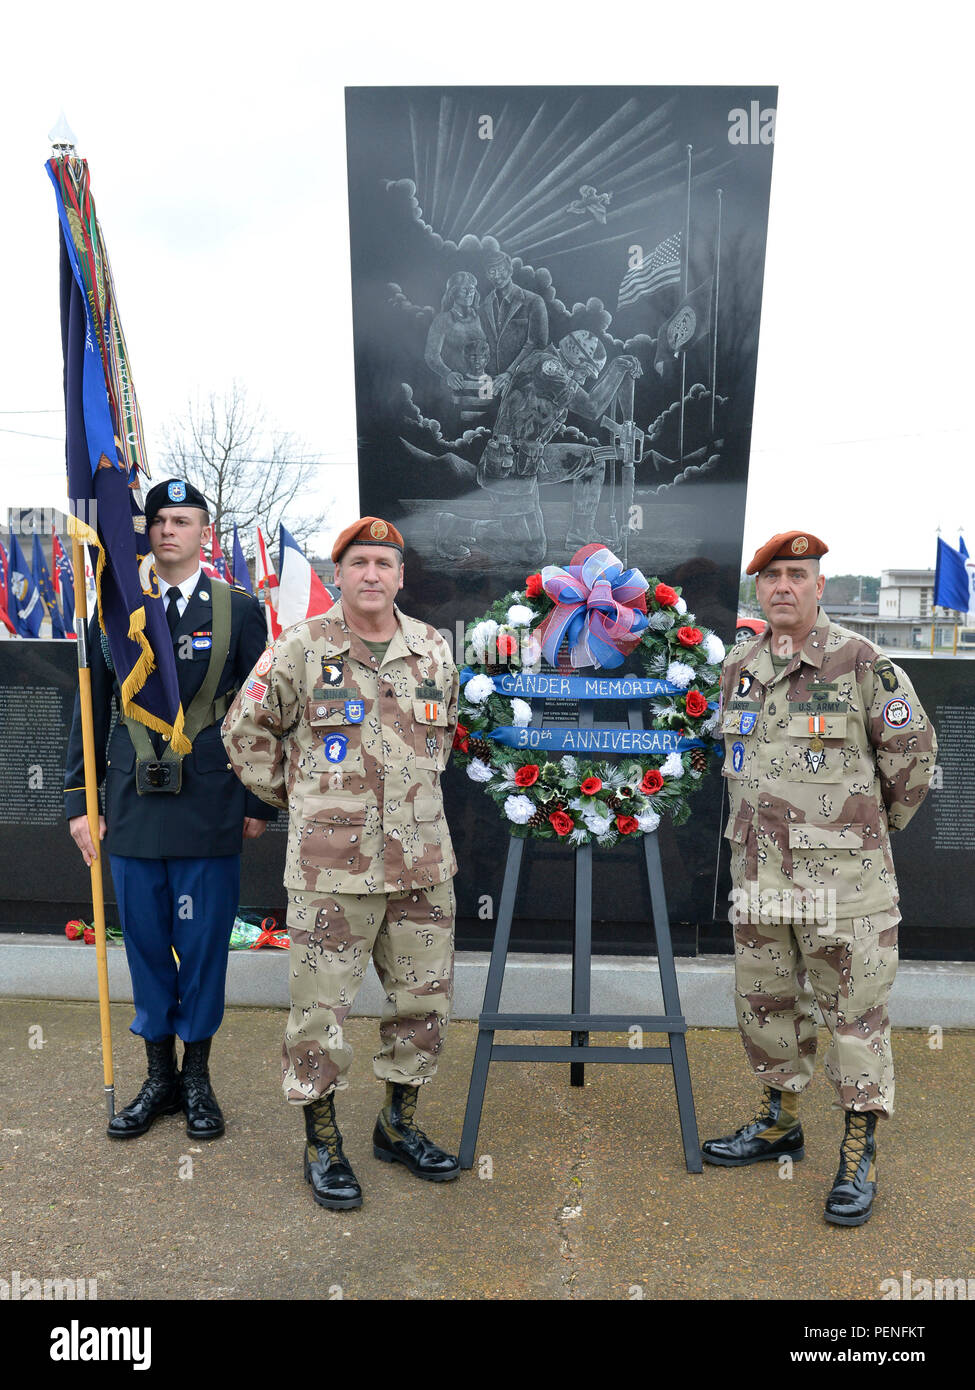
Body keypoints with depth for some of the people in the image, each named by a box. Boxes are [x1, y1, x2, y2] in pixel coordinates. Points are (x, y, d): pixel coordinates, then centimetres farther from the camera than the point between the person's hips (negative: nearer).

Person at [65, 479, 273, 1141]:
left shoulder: (241, 612, 1)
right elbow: (91, 714, 10)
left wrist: (261, 802, 0)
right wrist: (79, 801, 7)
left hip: (210, 813, -2)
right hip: (133, 812, 2)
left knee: (204, 945, 7)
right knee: (146, 945, 11)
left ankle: (197, 1077, 25)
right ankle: (159, 1076, 28)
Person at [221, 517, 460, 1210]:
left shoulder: (433, 650, 6)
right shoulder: (300, 649, -5)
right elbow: (245, 730, 4)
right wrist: (292, 796, 7)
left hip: (422, 861, 4)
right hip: (332, 865, -4)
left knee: (425, 1001, 13)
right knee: (323, 1008, 4)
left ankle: (399, 1126, 34)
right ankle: (323, 1144, 25)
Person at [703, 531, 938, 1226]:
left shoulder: (860, 661, -8)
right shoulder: (739, 667, 8)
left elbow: (912, 749, -1)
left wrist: (880, 824, 9)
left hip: (843, 876, -5)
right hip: (760, 871, 6)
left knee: (856, 1010, 3)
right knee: (766, 1004, 16)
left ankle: (860, 1155, 17)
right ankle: (779, 1123, 34)